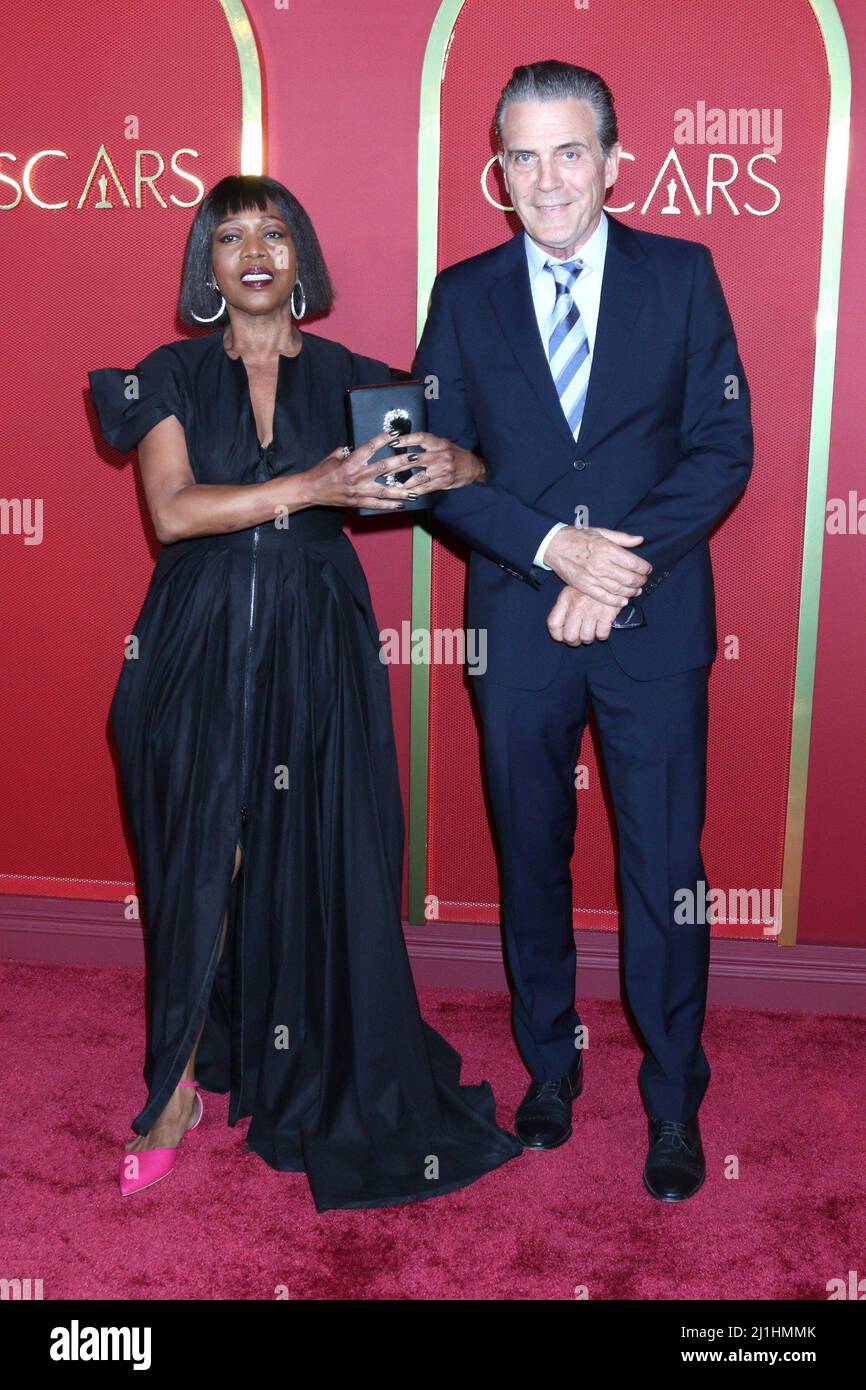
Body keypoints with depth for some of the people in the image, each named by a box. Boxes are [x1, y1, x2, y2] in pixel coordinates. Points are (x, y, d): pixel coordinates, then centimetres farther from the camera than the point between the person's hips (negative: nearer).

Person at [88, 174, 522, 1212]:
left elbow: (455, 459, 2)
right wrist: (312, 487, -23)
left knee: (321, 869, 1)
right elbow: (173, 509, -11)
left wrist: (454, 465, -23)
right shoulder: (173, 376, 4)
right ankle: (182, 1078, 23)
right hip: (199, 649, 0)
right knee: (200, 862, 4)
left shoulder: (351, 379, 7)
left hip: (315, 653, 1)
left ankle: (328, 1089, 20)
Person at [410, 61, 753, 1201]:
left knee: (666, 870, 4)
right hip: (519, 626, 2)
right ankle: (550, 1065, 34)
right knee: (532, 861, 14)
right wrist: (555, 546, -15)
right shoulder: (464, 295, 5)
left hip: (656, 621, -1)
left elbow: (724, 449, -3)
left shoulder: (682, 275, 2)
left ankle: (673, 1103, 23)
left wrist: (622, 569, -15)